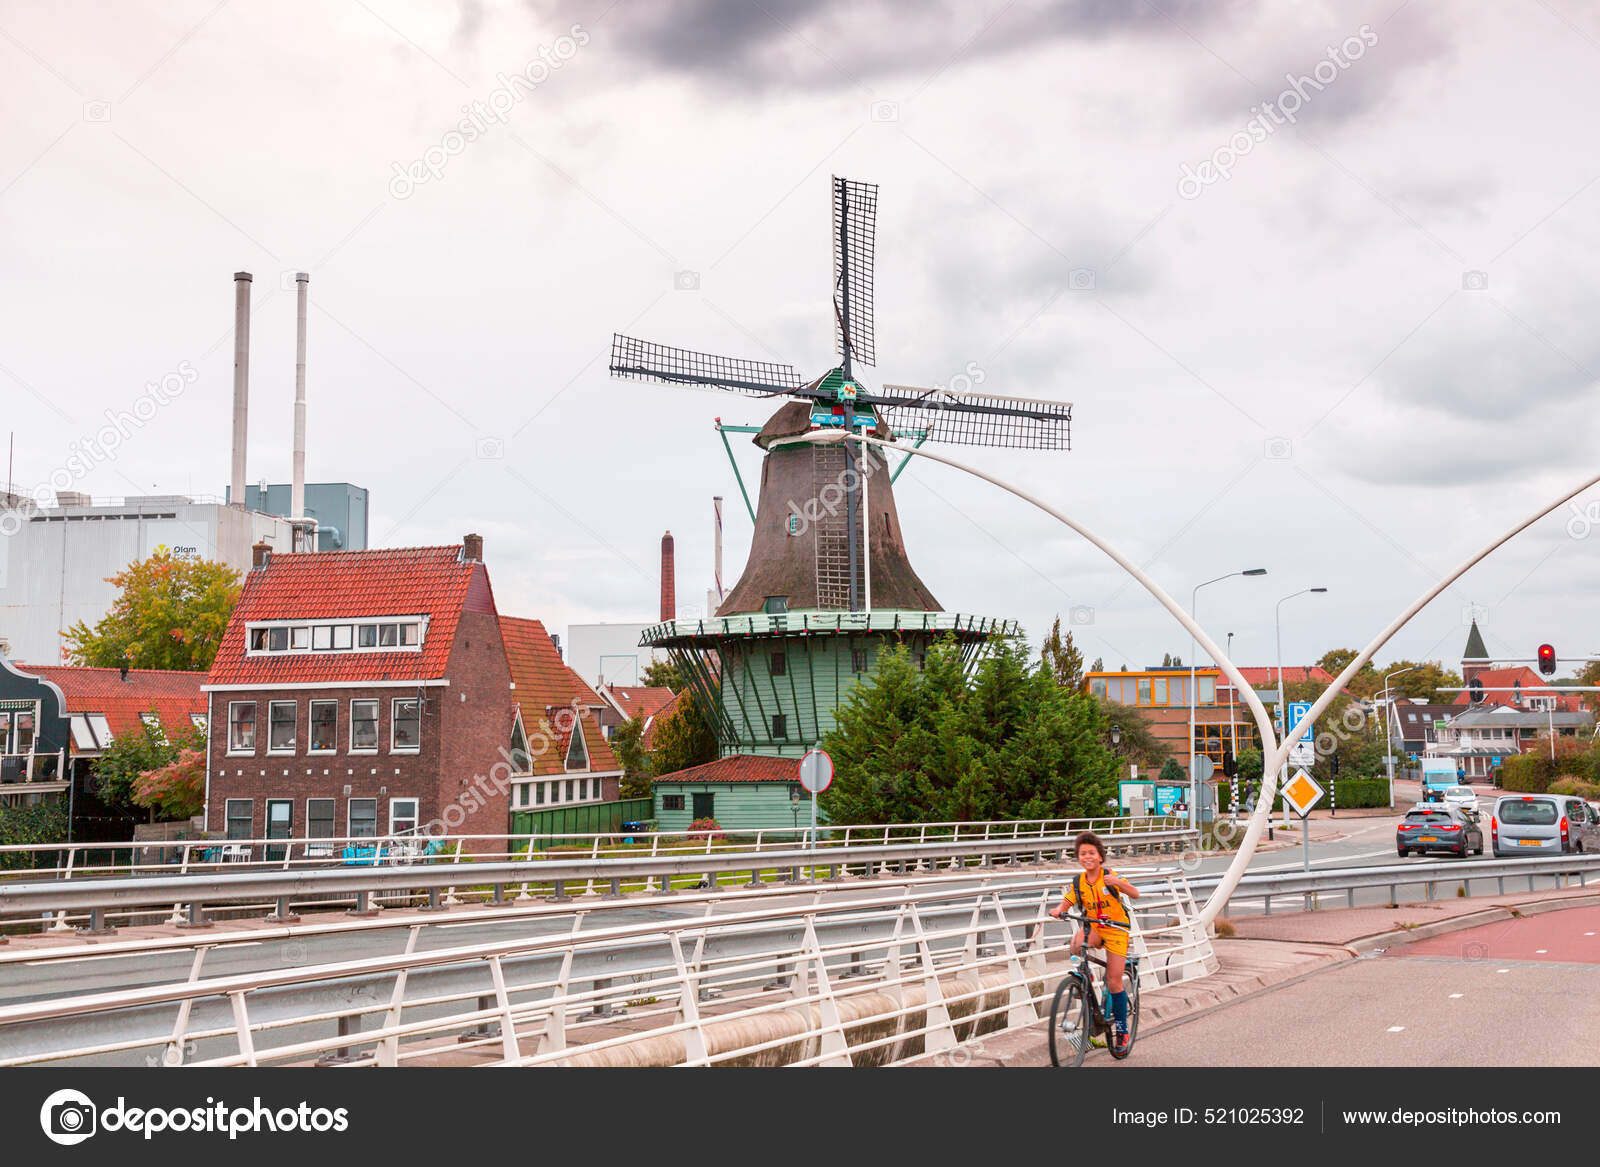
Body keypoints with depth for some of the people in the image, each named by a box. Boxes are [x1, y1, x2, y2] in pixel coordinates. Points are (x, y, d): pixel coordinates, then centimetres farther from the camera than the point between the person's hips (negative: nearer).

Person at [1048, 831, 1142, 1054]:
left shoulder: (1110, 876, -12)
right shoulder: (1078, 882, -2)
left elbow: (1135, 894, -21)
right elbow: (1066, 902, -4)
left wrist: (1118, 883, -41)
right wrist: (1058, 910, -28)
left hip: (1116, 929, -3)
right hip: (1093, 928, 3)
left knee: (1114, 982, -5)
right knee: (1076, 945, -33)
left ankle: (1122, 1028, 12)